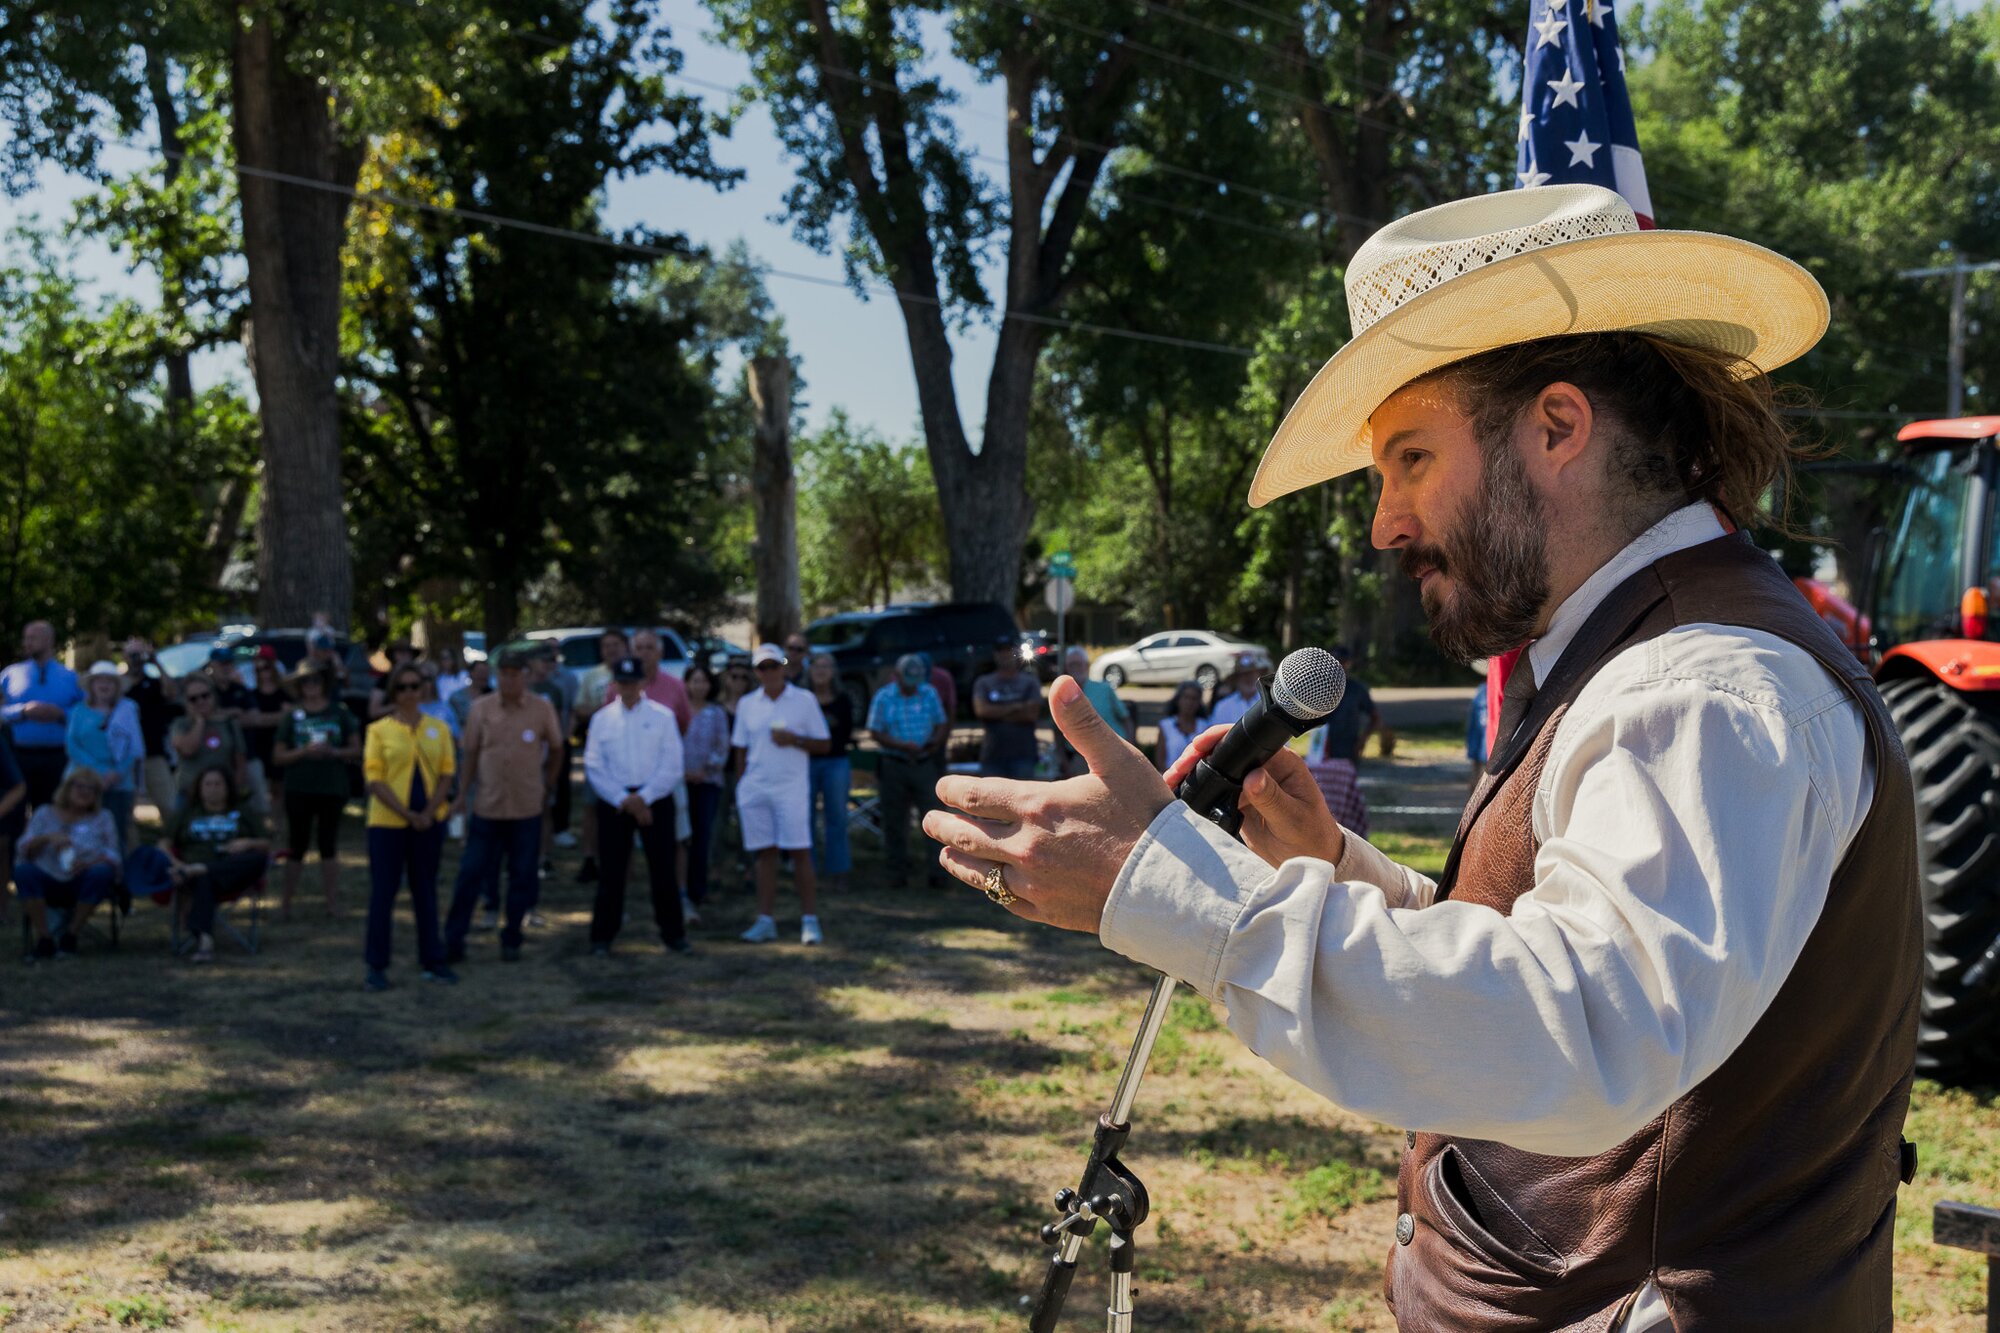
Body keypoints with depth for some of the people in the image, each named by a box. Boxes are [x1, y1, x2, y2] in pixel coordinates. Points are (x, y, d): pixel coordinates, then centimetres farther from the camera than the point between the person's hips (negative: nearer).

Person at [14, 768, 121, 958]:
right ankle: (43, 938, -25)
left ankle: (71, 934, -18)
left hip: (83, 884, 0)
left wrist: (88, 863, -21)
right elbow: (23, 851, 1)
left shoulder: (102, 818, 12)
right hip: (48, 884, 0)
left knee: (102, 872, -32)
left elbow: (113, 857, 1)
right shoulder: (45, 814, 13)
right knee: (23, 871, -29)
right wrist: (47, 838, -19)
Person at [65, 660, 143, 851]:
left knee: (117, 835, -7)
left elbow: (134, 749, 3)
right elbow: (72, 745, 2)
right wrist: (96, 771, -10)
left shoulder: (127, 710, 8)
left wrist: (117, 774, -11)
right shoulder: (80, 712, 11)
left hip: (118, 784, -1)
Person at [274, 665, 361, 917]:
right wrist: (304, 752, -13)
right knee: (296, 847, 4)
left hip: (333, 789, 0)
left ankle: (332, 902, 8)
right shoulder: (292, 715, 3)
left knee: (329, 847, 5)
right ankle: (286, 901, 13)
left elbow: (356, 750, 5)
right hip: (299, 789, 0)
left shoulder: (340, 712, 4)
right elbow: (278, 756, 2)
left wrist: (332, 752, -12)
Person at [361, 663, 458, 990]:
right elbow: (375, 779, -7)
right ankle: (376, 965, 9)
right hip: (387, 822, -3)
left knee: (426, 890, 10)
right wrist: (407, 814, -15)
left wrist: (428, 813, -10)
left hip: (429, 823, 3)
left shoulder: (437, 729, 7)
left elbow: (446, 774, 4)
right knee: (383, 892, 1)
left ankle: (432, 960, 18)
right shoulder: (378, 730, -2)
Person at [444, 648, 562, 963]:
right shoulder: (481, 709, -1)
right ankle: (453, 940, 10)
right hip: (487, 806, 0)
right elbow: (470, 755, 4)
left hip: (527, 809, 0)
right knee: (470, 874, 2)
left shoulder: (542, 709, -2)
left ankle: (511, 940, 20)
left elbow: (556, 749, 11)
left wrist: (548, 785, 12)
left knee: (522, 877, 6)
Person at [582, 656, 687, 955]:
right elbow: (594, 766, 1)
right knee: (610, 871, 2)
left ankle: (673, 933, 12)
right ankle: (602, 937, 10)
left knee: (663, 868, 1)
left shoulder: (662, 716, 1)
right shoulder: (602, 719, 5)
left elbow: (673, 766, -3)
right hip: (614, 802, 1)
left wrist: (644, 798, -10)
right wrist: (623, 800, -8)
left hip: (654, 799, -1)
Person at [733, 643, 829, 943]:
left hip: (791, 787, -3)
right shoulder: (747, 704, 11)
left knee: (800, 852, -6)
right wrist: (740, 786, 8)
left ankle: (810, 920, -3)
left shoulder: (804, 700, 2)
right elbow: (740, 749, 14)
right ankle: (765, 921, 8)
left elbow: (823, 745, 1)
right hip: (755, 788, 3)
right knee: (765, 854, 4)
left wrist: (795, 740, -14)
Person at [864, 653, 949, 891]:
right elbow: (875, 732, -4)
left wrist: (936, 740, -10)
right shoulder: (883, 697, -2)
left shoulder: (929, 694, 6)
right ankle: (897, 874, 11)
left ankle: (936, 870, -4)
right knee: (895, 822, 3)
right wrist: (902, 745, -17)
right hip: (894, 765, -1)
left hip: (925, 764, 2)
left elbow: (942, 724, 13)